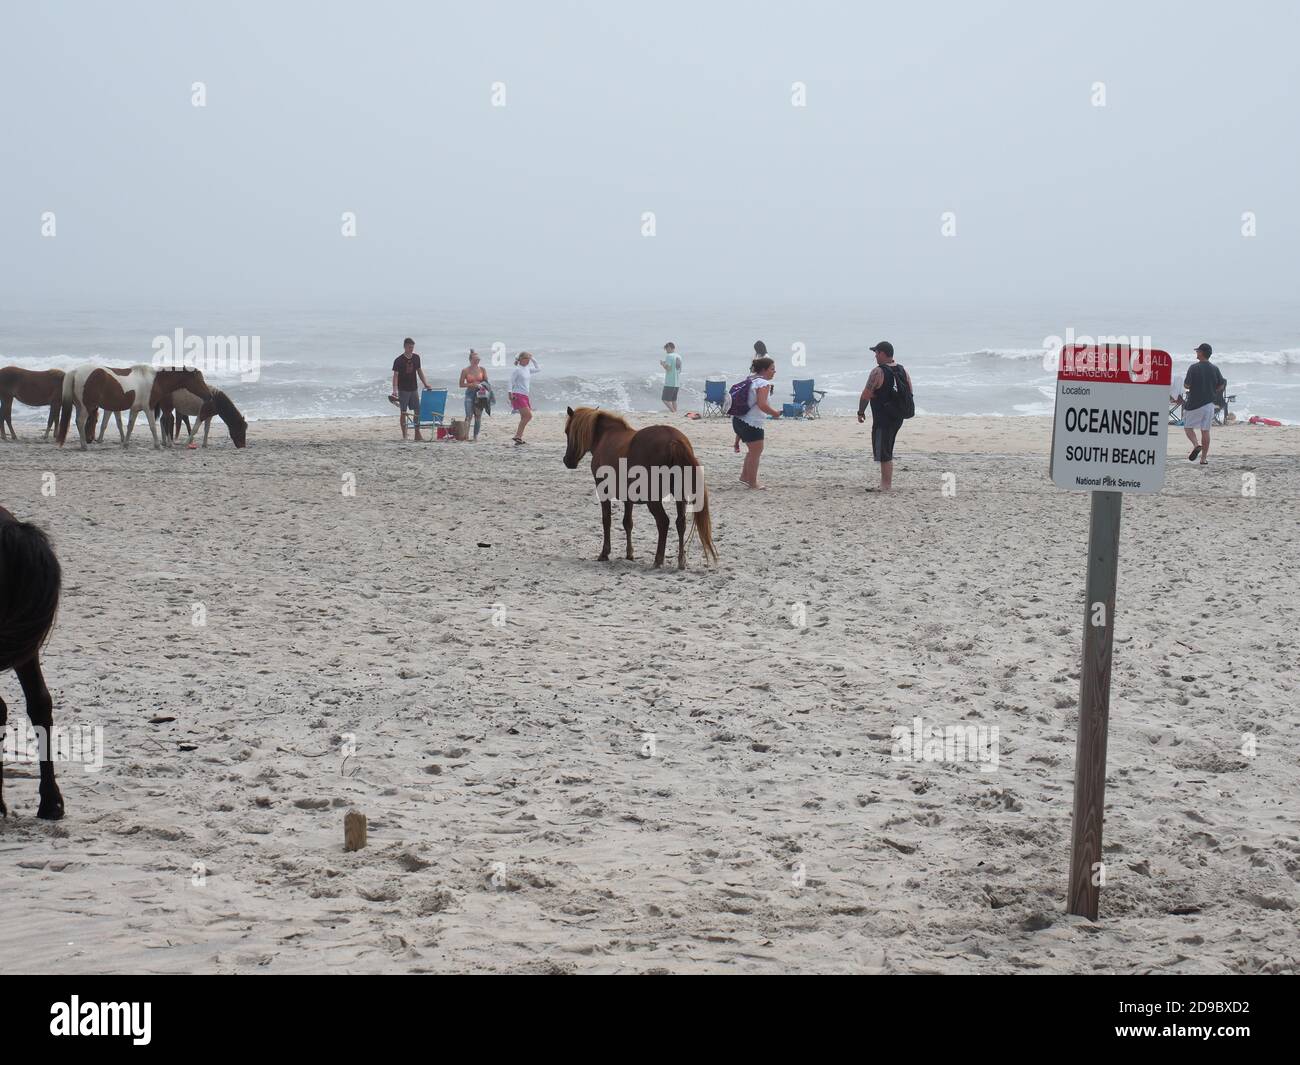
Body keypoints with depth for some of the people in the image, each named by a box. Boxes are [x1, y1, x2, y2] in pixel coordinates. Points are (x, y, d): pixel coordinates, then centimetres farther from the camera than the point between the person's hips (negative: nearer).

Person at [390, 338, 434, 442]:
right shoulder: (398, 360, -10)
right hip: (403, 390, -5)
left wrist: (425, 383, 7)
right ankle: (404, 435, 4)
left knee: (417, 411, 4)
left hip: (413, 389, 5)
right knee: (403, 412, 0)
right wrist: (395, 390, -25)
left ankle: (417, 434, 11)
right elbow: (395, 375, -14)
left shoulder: (416, 358, 5)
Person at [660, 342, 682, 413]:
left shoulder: (669, 356, -11)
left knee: (665, 400, -6)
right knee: (673, 400, 14)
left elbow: (668, 368, -19)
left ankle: (674, 413, -17)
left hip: (669, 382, -8)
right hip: (677, 383, 8)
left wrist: (663, 364, -1)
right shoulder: (679, 357, 13)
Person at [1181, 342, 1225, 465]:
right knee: (1205, 430, 8)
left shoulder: (1194, 368, -13)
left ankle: (1196, 445, -17)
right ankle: (1204, 458, 8)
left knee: (1188, 427, 10)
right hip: (1209, 403, 4)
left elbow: (1186, 385, -13)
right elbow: (1221, 386, 7)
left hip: (1194, 404, -4)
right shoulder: (1214, 369, 2)